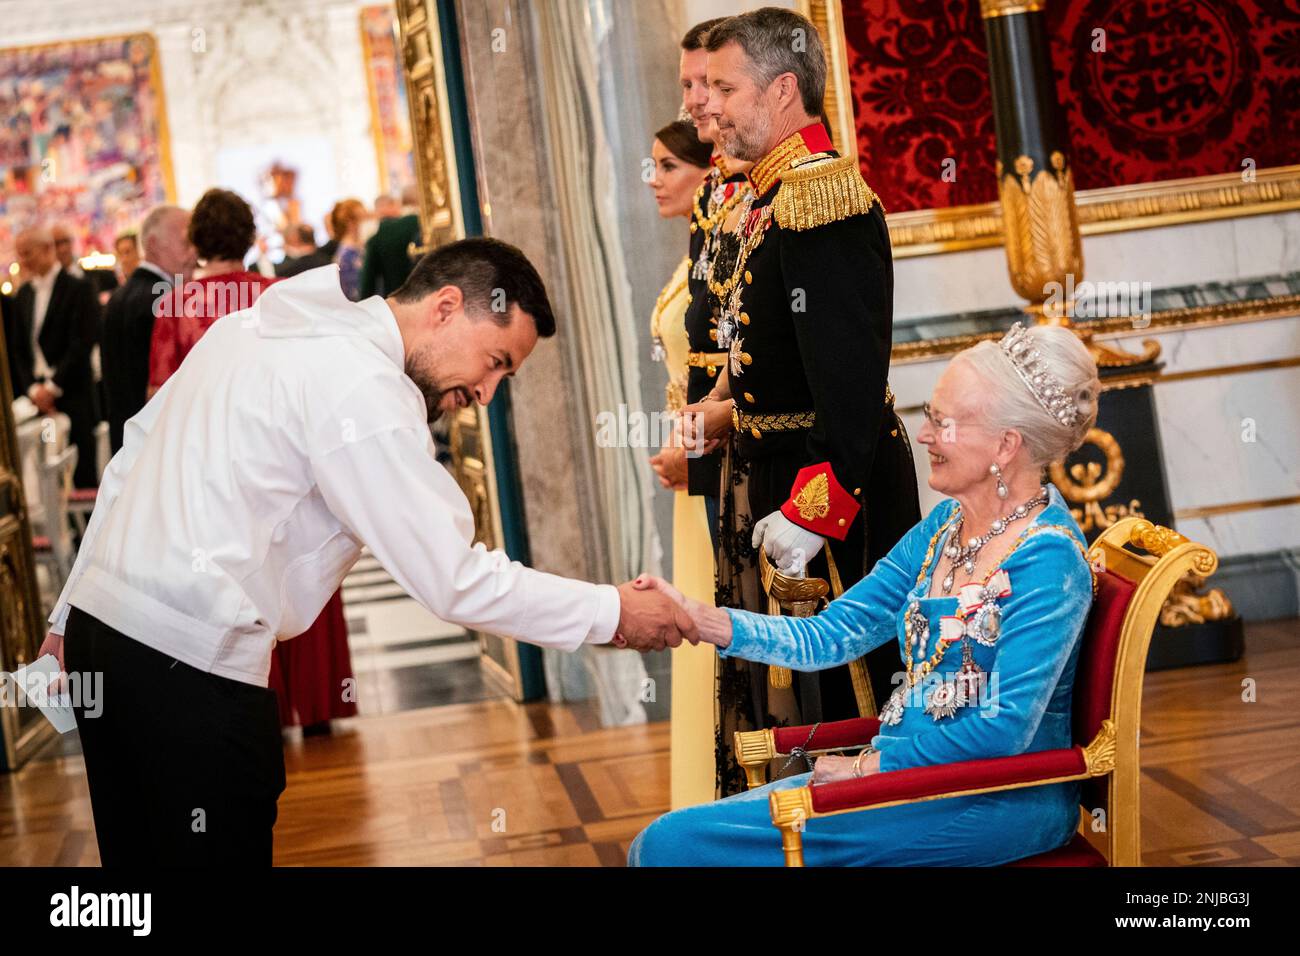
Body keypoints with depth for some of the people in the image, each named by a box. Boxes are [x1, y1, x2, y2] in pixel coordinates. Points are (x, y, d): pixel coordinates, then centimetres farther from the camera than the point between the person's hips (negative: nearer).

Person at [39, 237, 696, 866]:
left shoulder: (259, 325, 13)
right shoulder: (364, 386, -14)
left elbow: (134, 457, 18)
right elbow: (455, 580, -15)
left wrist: (71, 616, 23)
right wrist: (612, 612, -6)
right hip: (190, 660, -10)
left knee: (137, 850, 16)